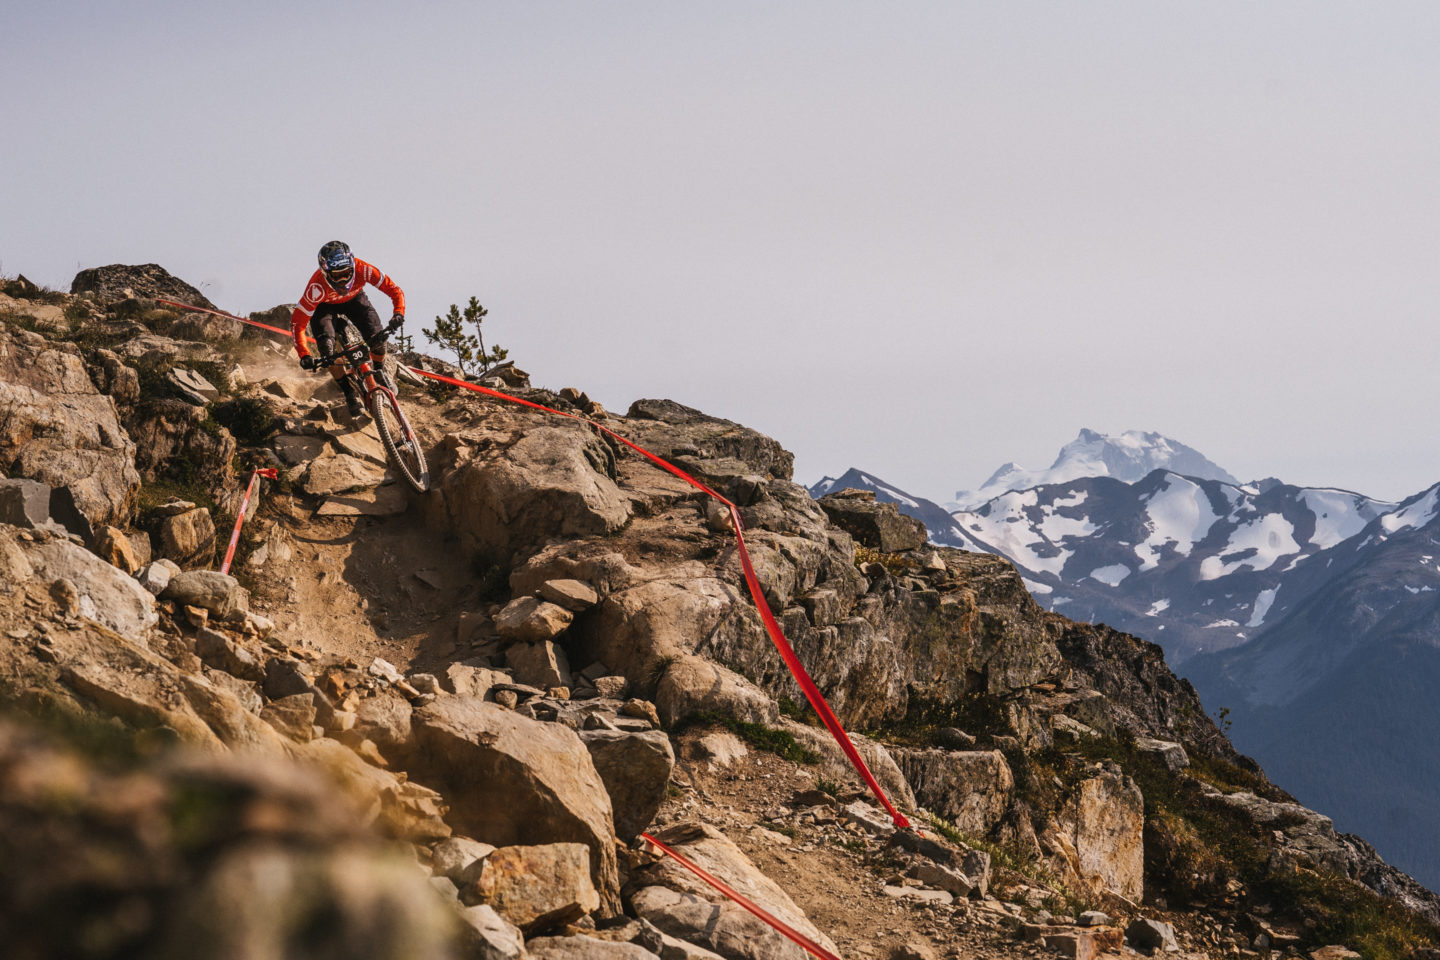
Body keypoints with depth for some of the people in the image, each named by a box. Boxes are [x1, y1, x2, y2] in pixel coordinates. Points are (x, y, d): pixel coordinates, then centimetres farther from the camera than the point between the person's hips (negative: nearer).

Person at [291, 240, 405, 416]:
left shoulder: (362, 269, -36)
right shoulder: (318, 286, -40)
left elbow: (395, 290, -27)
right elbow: (297, 323, -35)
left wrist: (398, 313, -47)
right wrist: (304, 356, -45)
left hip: (354, 299, 2)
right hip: (324, 306, -2)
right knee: (327, 346, -26)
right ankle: (350, 393, -5)